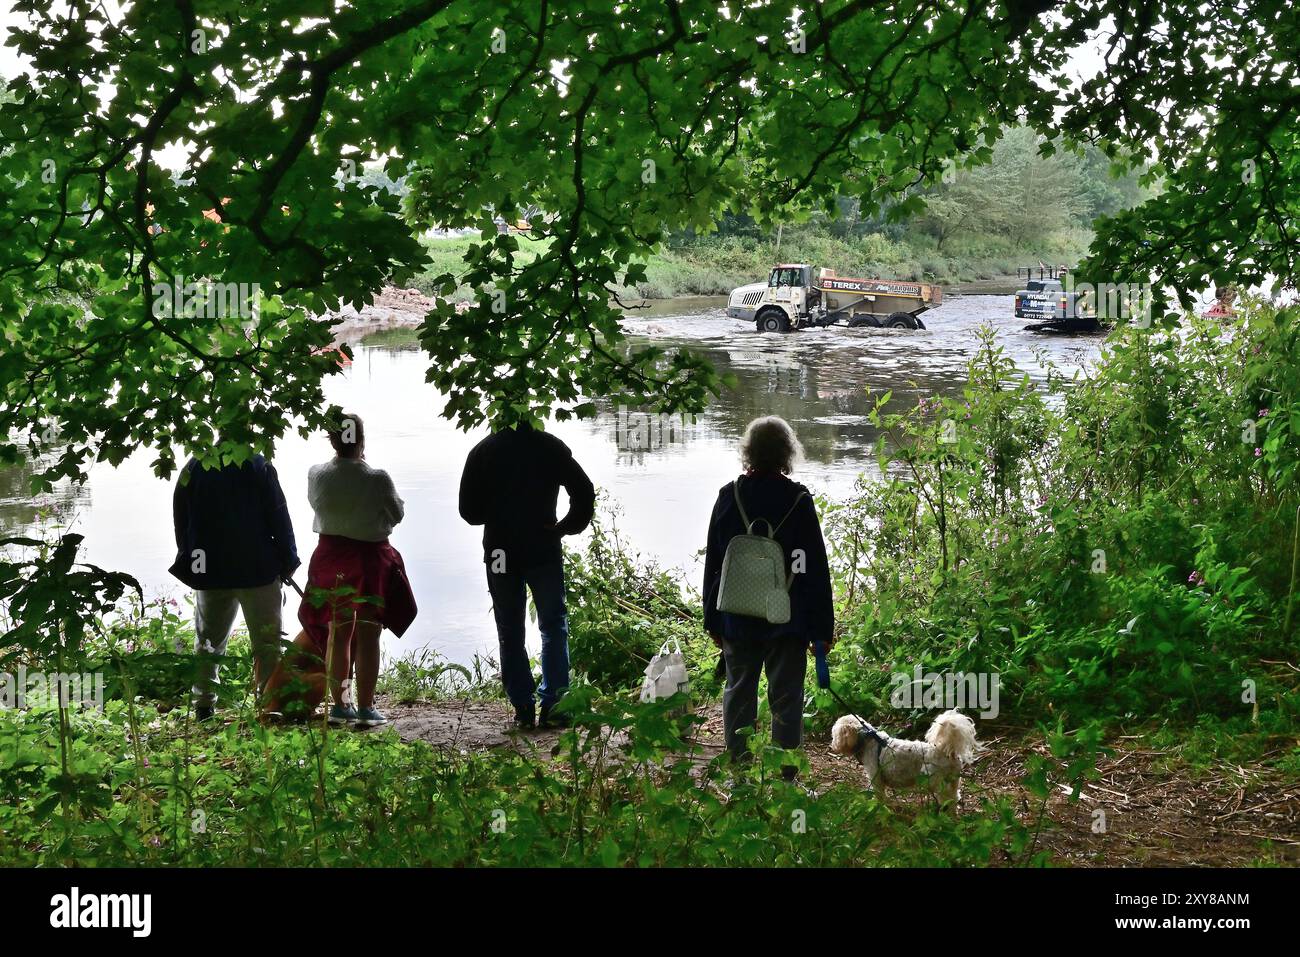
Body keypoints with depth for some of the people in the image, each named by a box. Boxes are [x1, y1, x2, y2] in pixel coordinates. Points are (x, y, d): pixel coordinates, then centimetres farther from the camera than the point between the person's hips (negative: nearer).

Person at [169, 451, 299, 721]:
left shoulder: (193, 468, 5)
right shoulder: (259, 466, -6)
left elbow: (181, 522, 9)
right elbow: (279, 518, -7)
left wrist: (188, 562, 16)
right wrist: (288, 561, 0)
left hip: (210, 573, 4)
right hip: (257, 571, -3)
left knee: (208, 641, 15)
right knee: (266, 641, 2)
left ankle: (203, 704, 11)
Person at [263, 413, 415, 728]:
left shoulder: (316, 475, -8)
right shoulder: (378, 479, -18)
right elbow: (397, 514, -2)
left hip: (331, 557, 4)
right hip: (371, 558, -4)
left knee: (337, 633, 15)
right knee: (367, 636, 3)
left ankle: (339, 705, 20)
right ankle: (366, 708, 4)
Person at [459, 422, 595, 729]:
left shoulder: (483, 451, 0)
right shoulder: (550, 447, -2)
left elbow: (468, 510, 1)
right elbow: (584, 492, -6)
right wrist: (566, 527, 5)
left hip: (500, 552, 1)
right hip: (544, 550, -1)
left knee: (510, 632, 9)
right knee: (554, 627, 10)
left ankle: (523, 708, 7)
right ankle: (552, 705, 2)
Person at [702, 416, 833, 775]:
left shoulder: (729, 496, -1)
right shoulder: (798, 499, -8)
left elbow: (713, 561, 4)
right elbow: (816, 567, -6)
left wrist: (713, 619, 12)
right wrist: (823, 626, 1)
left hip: (737, 620, 3)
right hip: (788, 622, -2)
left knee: (739, 692, 13)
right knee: (786, 698, 4)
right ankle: (784, 777, 4)